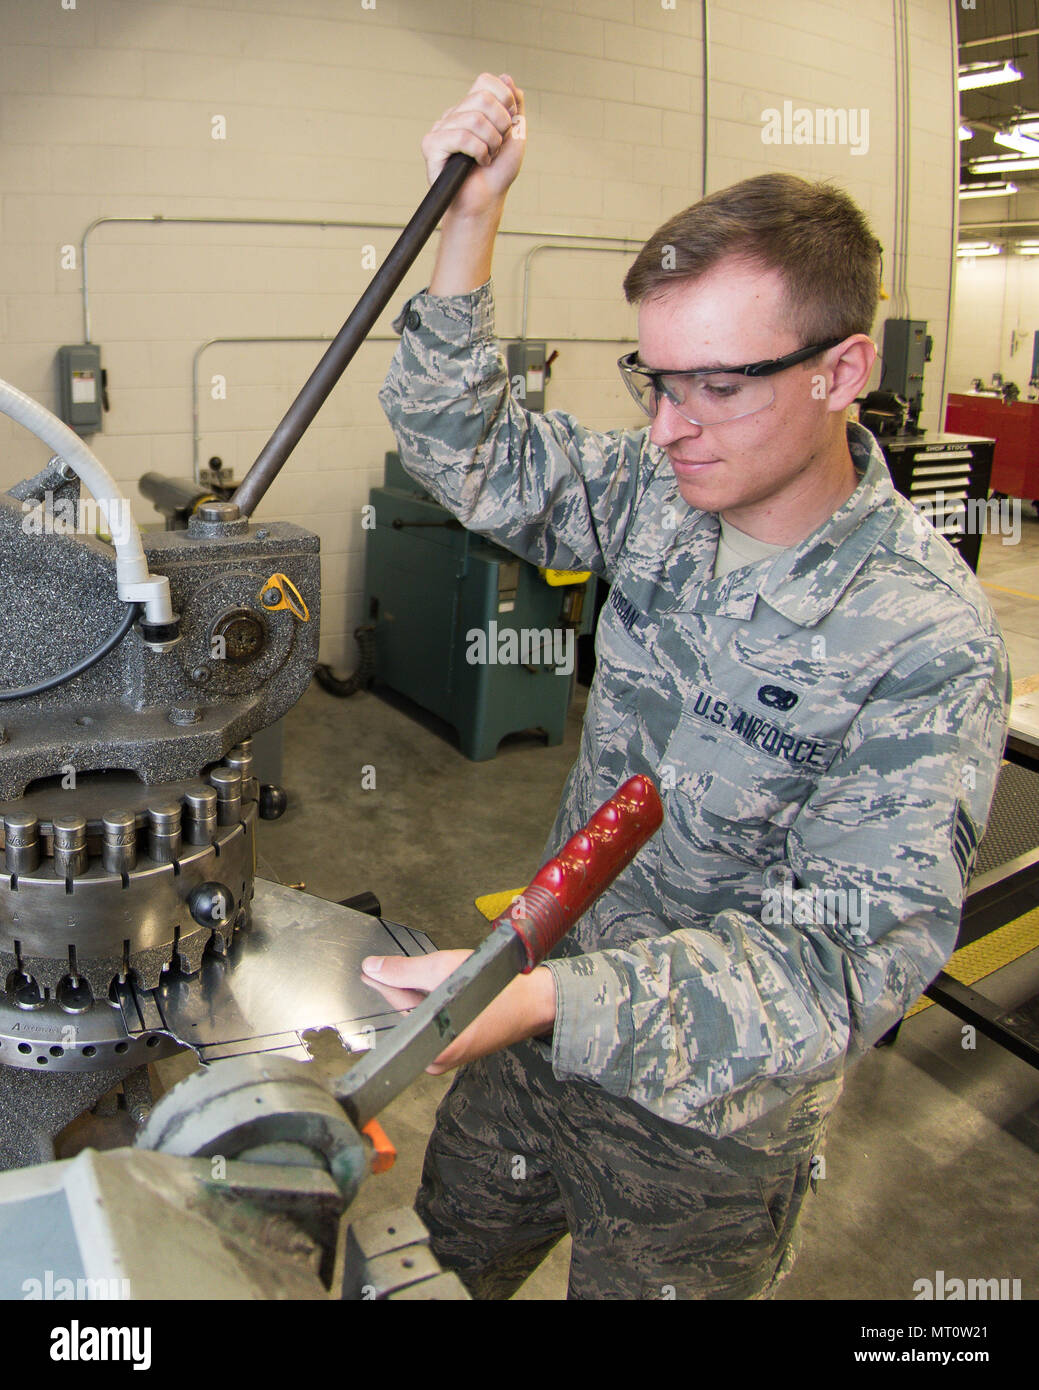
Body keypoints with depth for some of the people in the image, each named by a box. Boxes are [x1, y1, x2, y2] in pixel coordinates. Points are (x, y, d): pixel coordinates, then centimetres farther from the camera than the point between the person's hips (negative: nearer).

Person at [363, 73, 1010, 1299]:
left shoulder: (930, 646, -26)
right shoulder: (659, 496, -9)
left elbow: (852, 955, -31)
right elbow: (468, 451, -1)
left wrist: (540, 1001, -42)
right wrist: (471, 218, -14)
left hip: (708, 1114, -4)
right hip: (555, 1012, 5)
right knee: (440, 1264, 26)